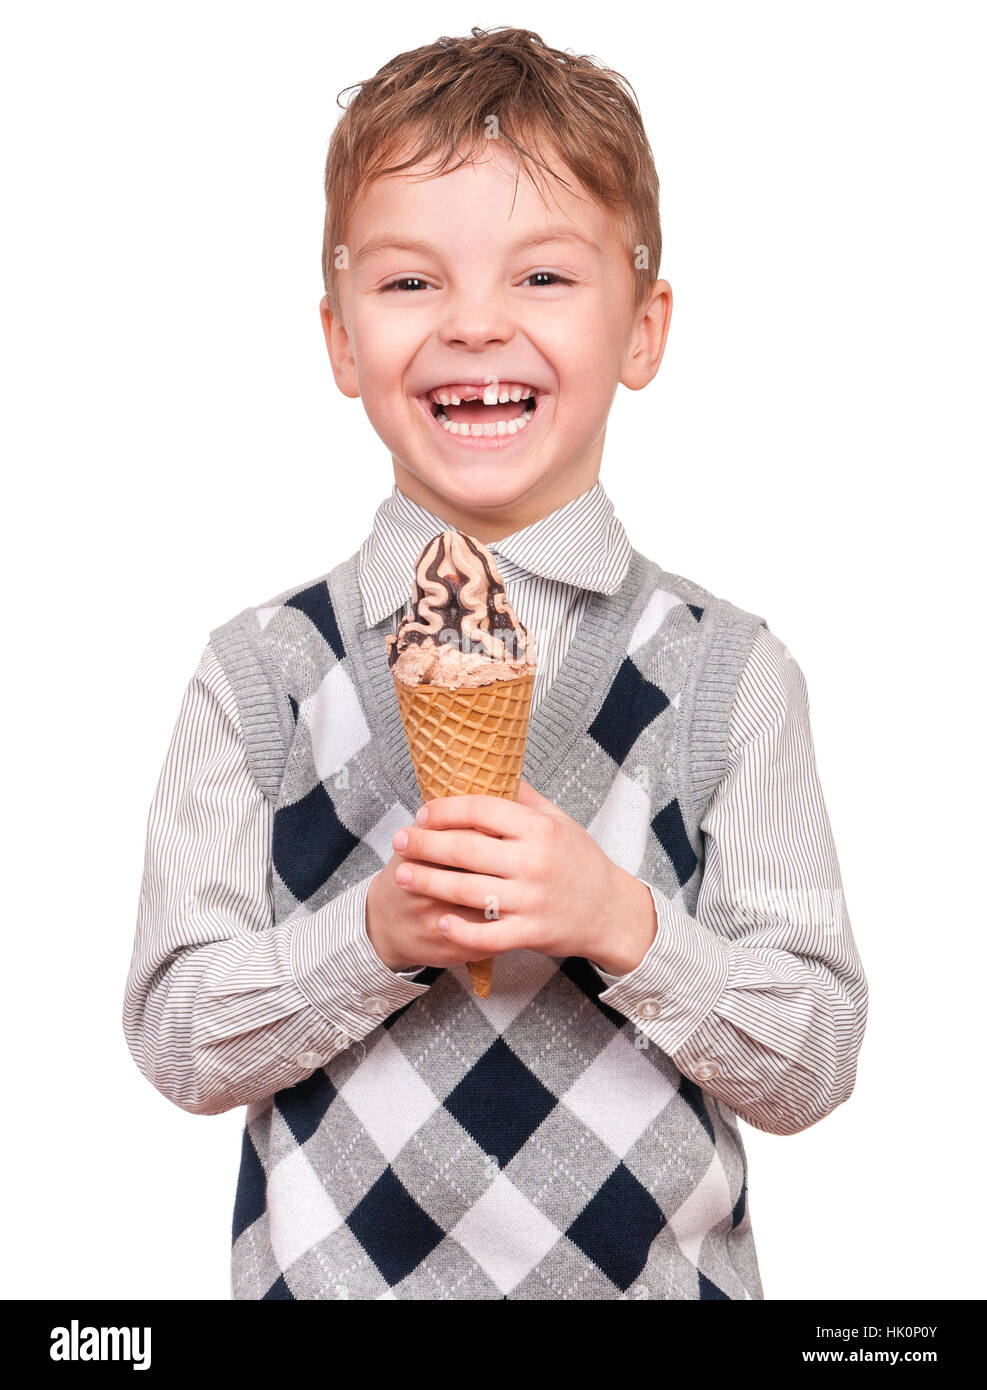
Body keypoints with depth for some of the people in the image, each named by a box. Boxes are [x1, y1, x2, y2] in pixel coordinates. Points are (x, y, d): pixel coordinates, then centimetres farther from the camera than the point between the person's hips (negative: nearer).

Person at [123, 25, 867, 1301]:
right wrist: (372, 934, -22)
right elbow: (175, 1042, -7)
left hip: (657, 1267, 0)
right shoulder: (261, 674, -7)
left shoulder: (730, 673, -8)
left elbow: (811, 1072, -8)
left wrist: (623, 922, -23)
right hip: (330, 1265, 0)